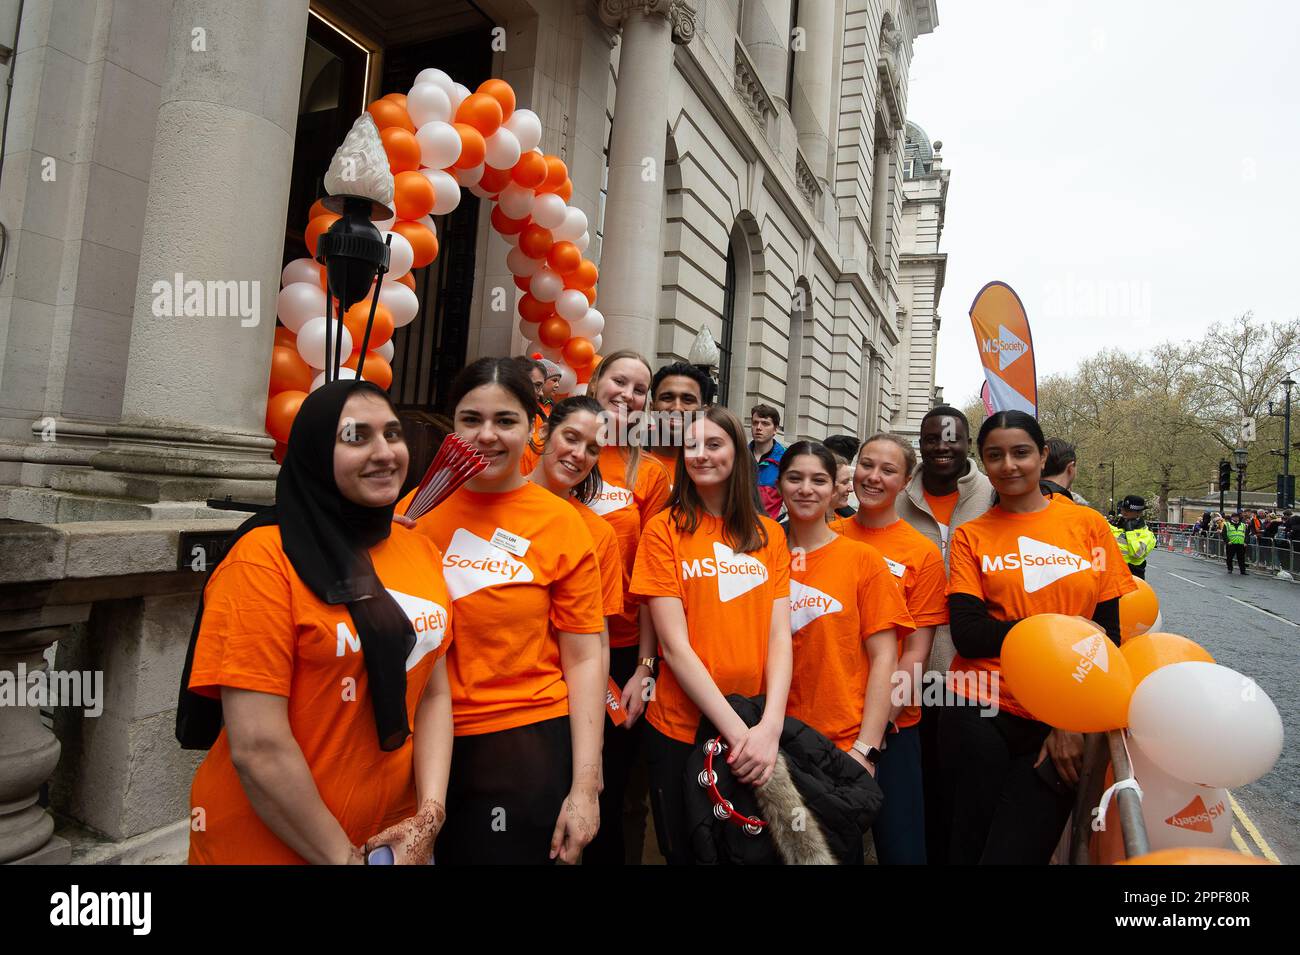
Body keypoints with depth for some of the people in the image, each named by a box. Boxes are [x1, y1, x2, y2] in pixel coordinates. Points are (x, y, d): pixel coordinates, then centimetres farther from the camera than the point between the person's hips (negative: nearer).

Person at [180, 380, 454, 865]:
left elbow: (434, 693, 2)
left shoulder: (421, 550, 0)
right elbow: (257, 747, -20)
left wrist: (429, 817, -7)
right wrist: (340, 855, -13)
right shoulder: (265, 558, -17)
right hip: (267, 846, -5)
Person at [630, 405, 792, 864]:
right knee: (685, 852, 15)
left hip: (760, 732, 3)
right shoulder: (664, 530, -6)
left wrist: (770, 726, -17)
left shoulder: (768, 534, 4)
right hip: (682, 730, -3)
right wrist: (735, 729, -17)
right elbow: (675, 645, -12)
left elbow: (779, 635, -3)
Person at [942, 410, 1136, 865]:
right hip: (981, 714, 0)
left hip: (1061, 724, 1)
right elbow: (968, 635, -8)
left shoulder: (1088, 524, 4)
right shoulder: (970, 536, 2)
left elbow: (1108, 632, 3)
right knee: (969, 848, 8)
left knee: (1017, 853, 5)